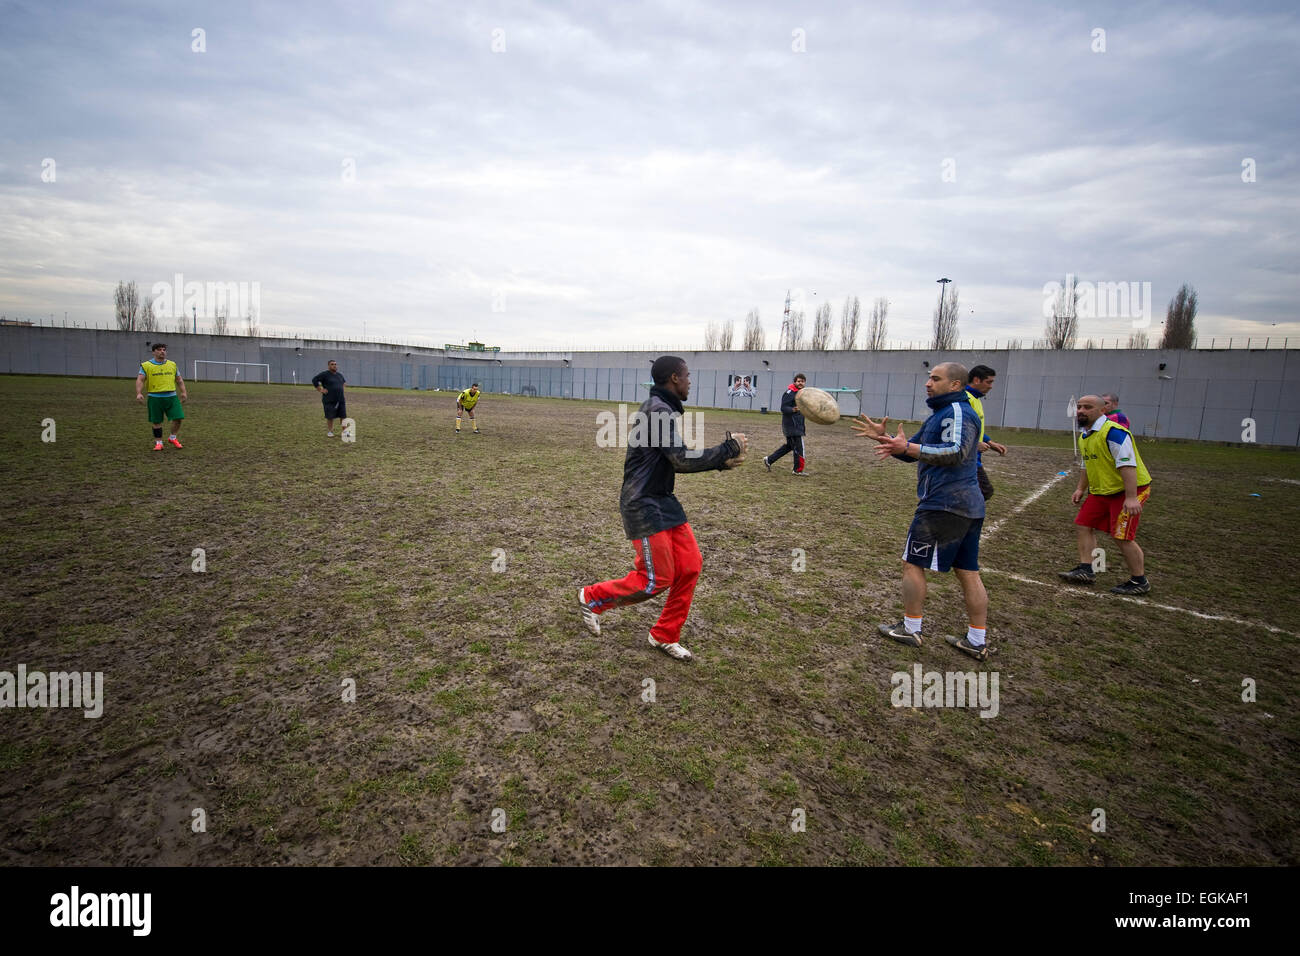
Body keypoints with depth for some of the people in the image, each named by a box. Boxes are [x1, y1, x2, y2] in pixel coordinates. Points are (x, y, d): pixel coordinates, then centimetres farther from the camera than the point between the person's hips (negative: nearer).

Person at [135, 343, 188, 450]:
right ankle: (158, 442, 16)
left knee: (178, 417, -5)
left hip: (171, 396, 2)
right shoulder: (146, 365, 1)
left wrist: (183, 392, 7)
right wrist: (139, 393, -18)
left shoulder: (172, 364, 11)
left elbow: (179, 380, 18)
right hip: (155, 397, -2)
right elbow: (140, 380, -6)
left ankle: (173, 438, 17)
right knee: (156, 421, 4)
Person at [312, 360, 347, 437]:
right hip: (329, 400, -5)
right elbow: (314, 380, -7)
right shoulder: (324, 374, -6)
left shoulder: (340, 375, 11)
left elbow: (344, 381, 31)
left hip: (341, 400, 5)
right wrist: (320, 390, -10)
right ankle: (329, 432, 14)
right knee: (330, 417, 2)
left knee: (343, 416, 3)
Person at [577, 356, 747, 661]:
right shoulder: (658, 410, -18)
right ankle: (592, 598, 18)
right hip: (643, 505, -10)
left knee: (690, 565, 6)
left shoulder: (665, 410, 13)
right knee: (657, 579, -5)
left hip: (663, 501, 10)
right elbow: (682, 460, -24)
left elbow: (675, 461, 16)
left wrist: (721, 462, 7)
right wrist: (729, 448, -14)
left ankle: (665, 636, 21)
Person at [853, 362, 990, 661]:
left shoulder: (957, 411, -12)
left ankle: (910, 630, 12)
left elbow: (956, 452, -27)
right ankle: (977, 642, 17)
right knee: (968, 572, 11)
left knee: (913, 564, 2)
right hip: (969, 505, 10)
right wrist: (883, 438, 10)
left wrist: (907, 447, -32)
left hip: (944, 504, -10)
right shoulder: (941, 413, 20)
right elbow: (912, 452, 23)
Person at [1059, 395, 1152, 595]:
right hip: (1101, 491, 9)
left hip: (1128, 491, -9)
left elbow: (1127, 465, -27)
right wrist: (1081, 489, 18)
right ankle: (1086, 570, 13)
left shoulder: (1113, 432, -22)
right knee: (1083, 525, 5)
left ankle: (1139, 582, 9)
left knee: (1123, 536, -7)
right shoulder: (1084, 436, 9)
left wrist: (1131, 497, -32)